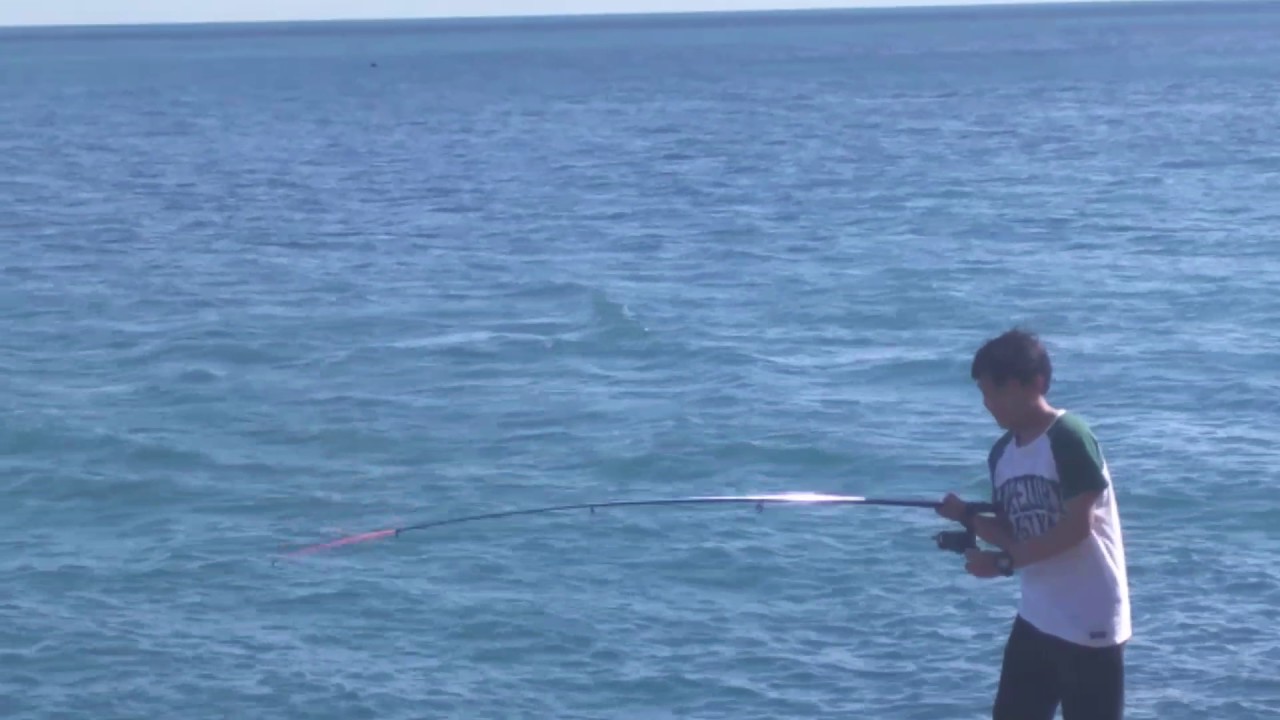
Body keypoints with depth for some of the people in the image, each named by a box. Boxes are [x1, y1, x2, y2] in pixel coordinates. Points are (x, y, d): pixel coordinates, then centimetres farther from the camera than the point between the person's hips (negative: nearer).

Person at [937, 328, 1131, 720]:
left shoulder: (1069, 438, -15)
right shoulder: (1002, 454, 9)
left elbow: (1077, 527, -19)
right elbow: (1016, 535, 12)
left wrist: (1003, 563, -20)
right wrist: (967, 518, -6)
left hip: (1090, 621, -8)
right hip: (1036, 618, 8)